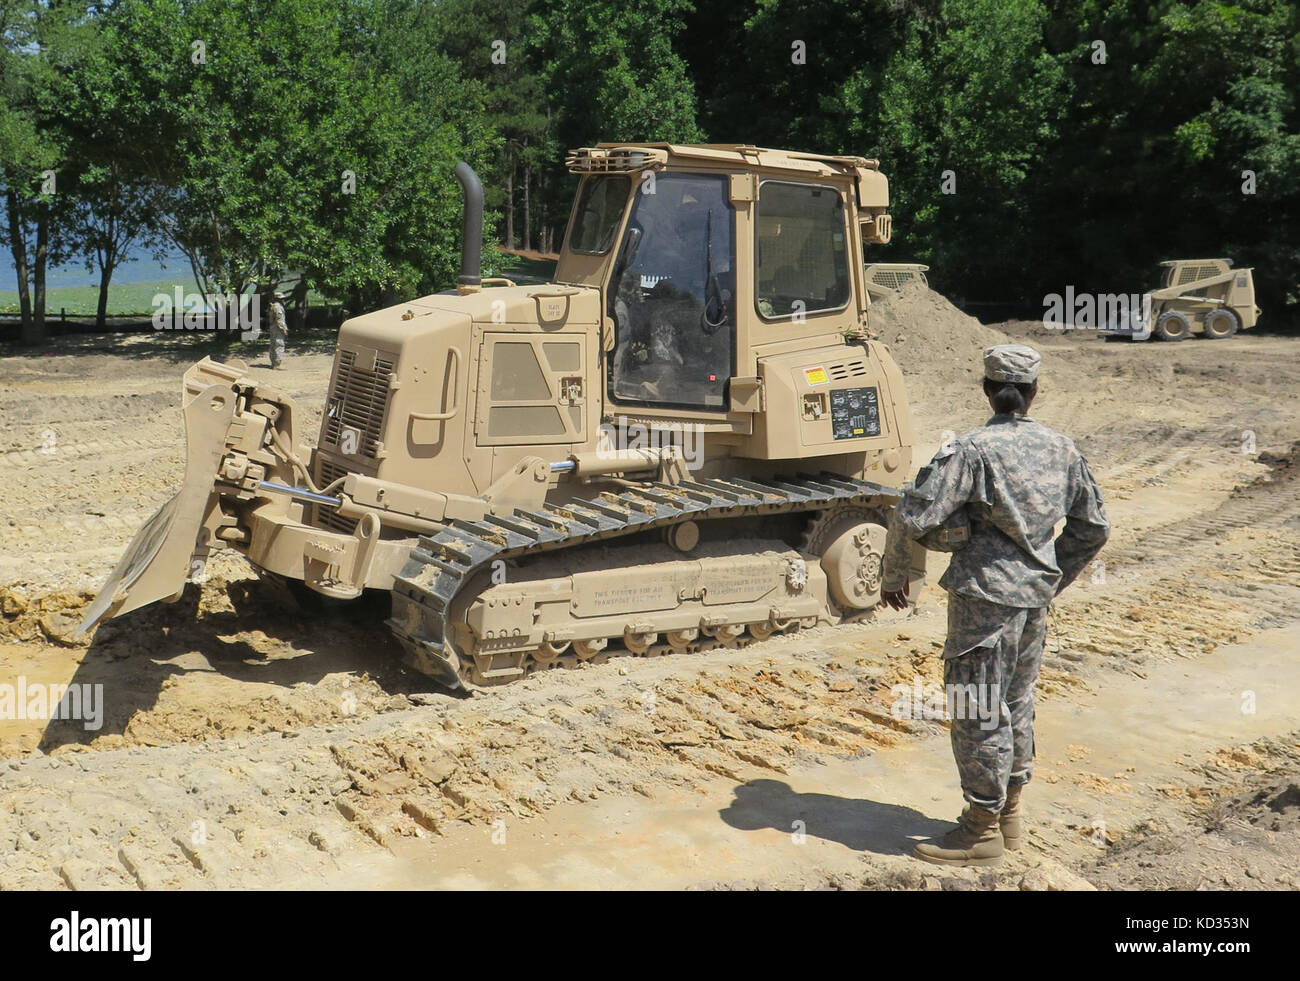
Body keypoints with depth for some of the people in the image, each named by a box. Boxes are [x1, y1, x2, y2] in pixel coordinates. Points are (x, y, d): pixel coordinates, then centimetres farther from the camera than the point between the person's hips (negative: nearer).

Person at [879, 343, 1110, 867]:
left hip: (985, 598, -7)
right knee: (1016, 706, 19)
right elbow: (1092, 528, 13)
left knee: (977, 711, 3)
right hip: (1035, 599, 7)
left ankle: (982, 832, 11)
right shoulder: (1063, 450, 4)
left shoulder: (972, 450, -16)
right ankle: (1009, 815, 31)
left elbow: (913, 516, -20)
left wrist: (894, 575, -4)